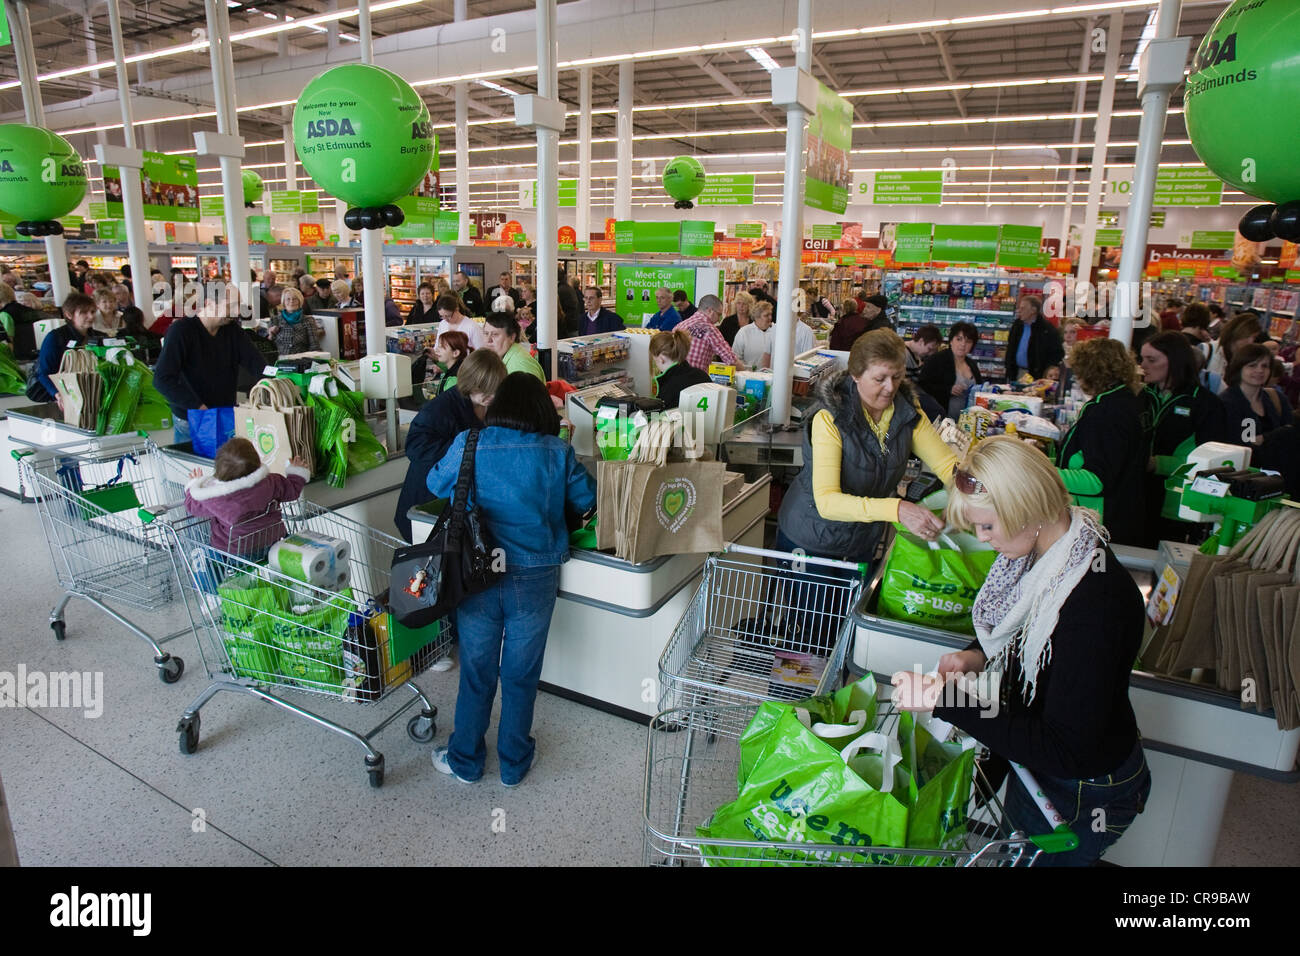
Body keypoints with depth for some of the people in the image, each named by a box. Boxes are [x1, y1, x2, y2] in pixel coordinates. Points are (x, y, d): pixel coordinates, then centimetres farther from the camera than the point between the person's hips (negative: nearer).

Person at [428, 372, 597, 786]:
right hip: (535, 580, 0)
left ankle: (465, 760, 34)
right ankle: (515, 763, 32)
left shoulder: (466, 446, -9)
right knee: (521, 675, 16)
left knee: (476, 673, 17)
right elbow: (588, 500, 5)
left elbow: (436, 484, 10)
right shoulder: (557, 453, -10)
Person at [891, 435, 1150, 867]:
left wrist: (945, 700, -37)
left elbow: (1064, 751, -35)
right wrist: (977, 655, -10)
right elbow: (1019, 629, 11)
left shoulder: (1096, 602, -37)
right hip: (1037, 753, 8)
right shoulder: (1042, 549, -10)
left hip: (1083, 793, -7)